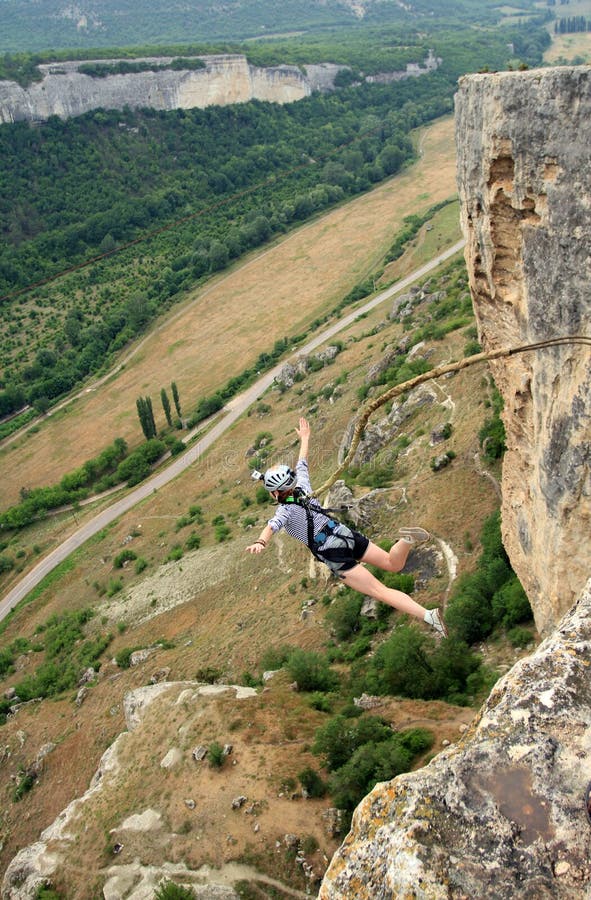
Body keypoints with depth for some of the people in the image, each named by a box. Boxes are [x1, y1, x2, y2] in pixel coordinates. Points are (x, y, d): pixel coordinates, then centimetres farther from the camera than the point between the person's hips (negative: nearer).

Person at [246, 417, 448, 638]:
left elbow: (272, 525, -34)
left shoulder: (286, 510, -12)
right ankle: (407, 540, -12)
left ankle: (428, 616, -23)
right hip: (347, 533, 7)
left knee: (382, 592, -9)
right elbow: (302, 464, 23)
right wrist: (304, 438, 39)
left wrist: (260, 543, -53)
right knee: (394, 564, 19)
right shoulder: (302, 487, 7)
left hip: (335, 555, -7)